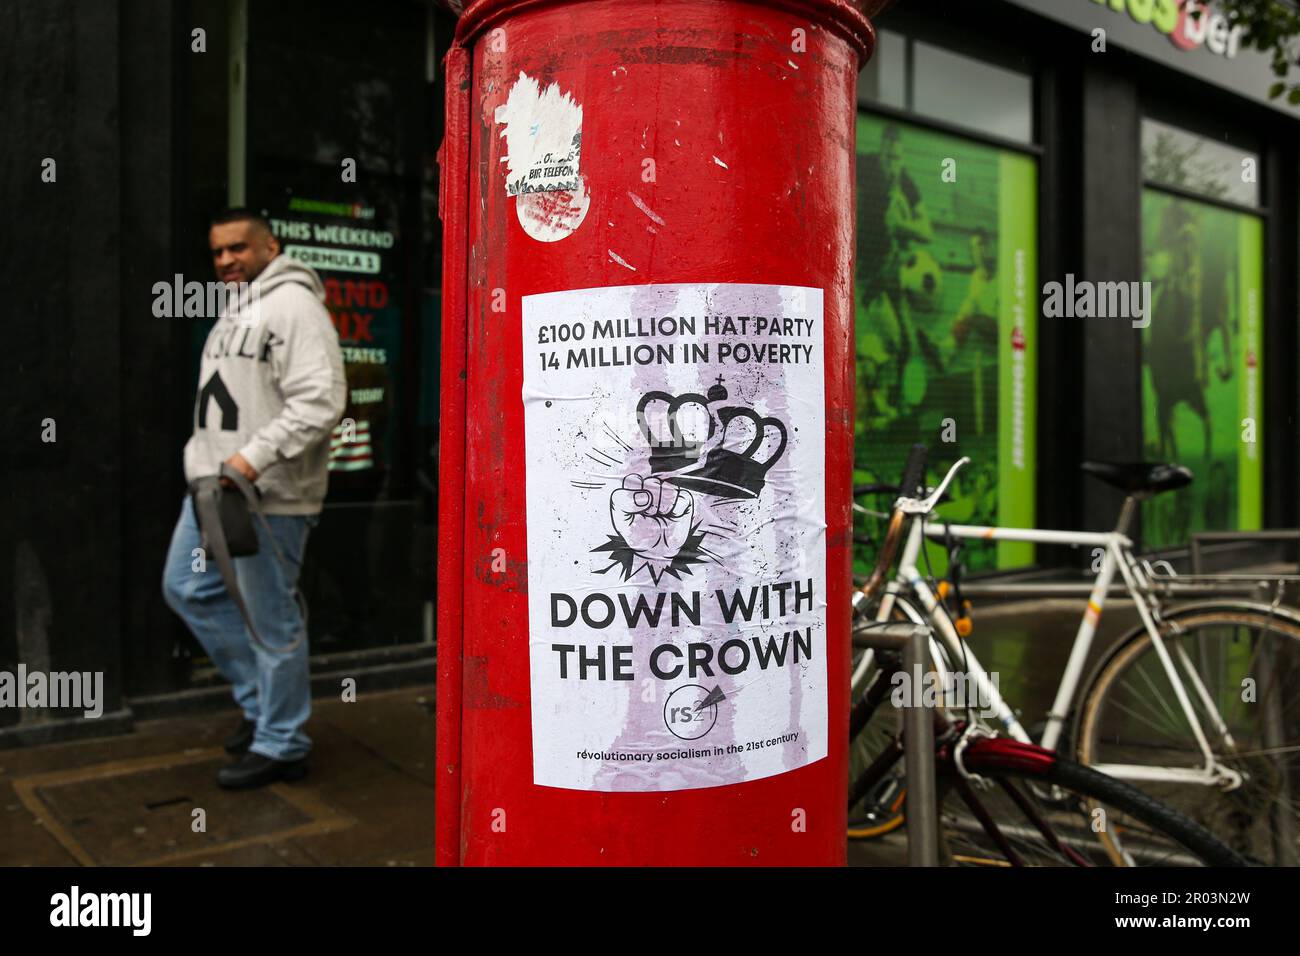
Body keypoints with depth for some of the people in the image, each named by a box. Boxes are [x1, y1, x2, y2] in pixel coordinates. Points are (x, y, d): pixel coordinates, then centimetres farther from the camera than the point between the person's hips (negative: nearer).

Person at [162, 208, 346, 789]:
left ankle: (279, 746, 13)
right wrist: (206, 460, 17)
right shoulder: (236, 312, 20)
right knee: (187, 589, 16)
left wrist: (254, 458, -25)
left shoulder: (292, 304, -12)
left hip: (268, 494, -10)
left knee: (271, 620, -2)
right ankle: (261, 700, 28)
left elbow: (320, 401, -22)